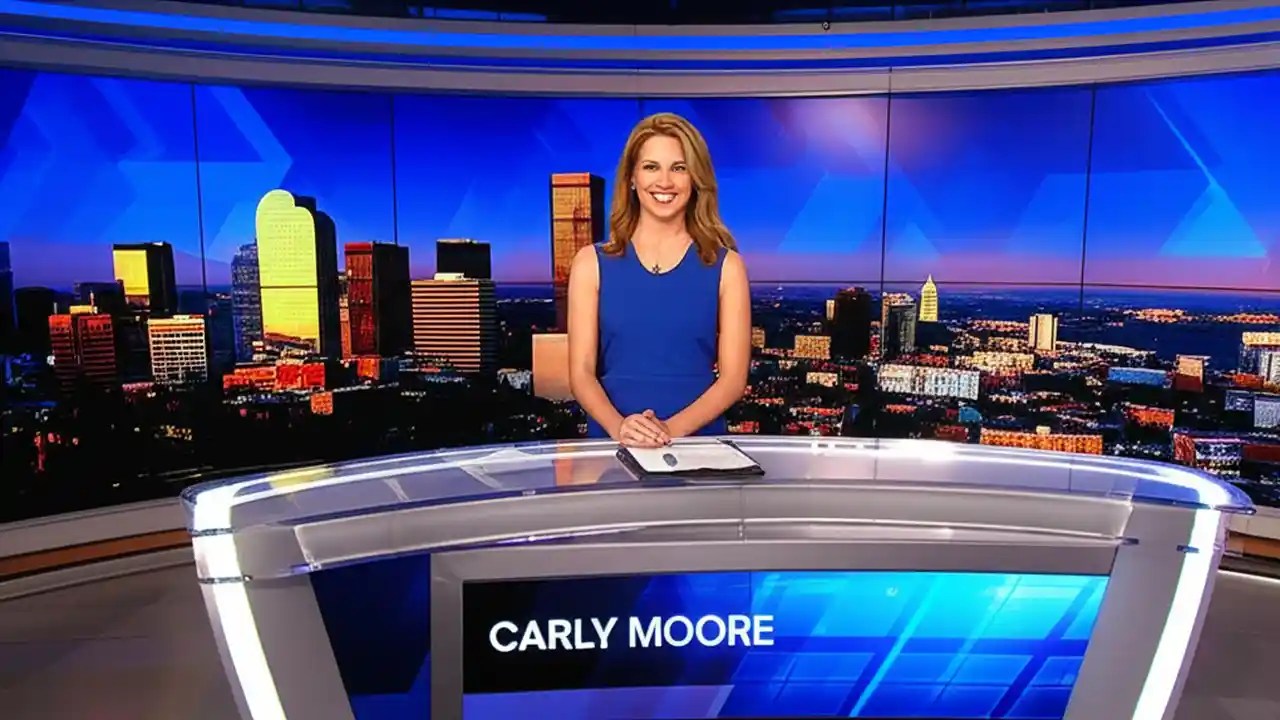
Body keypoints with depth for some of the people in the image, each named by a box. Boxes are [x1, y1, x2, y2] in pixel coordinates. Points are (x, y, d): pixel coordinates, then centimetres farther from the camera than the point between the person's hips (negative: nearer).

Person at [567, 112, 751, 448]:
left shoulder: (725, 266, 5)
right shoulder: (592, 262, 6)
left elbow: (733, 378, 0)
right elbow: (581, 372, 1)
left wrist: (672, 429, -14)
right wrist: (619, 426, -17)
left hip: (698, 442, 0)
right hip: (612, 444, 1)